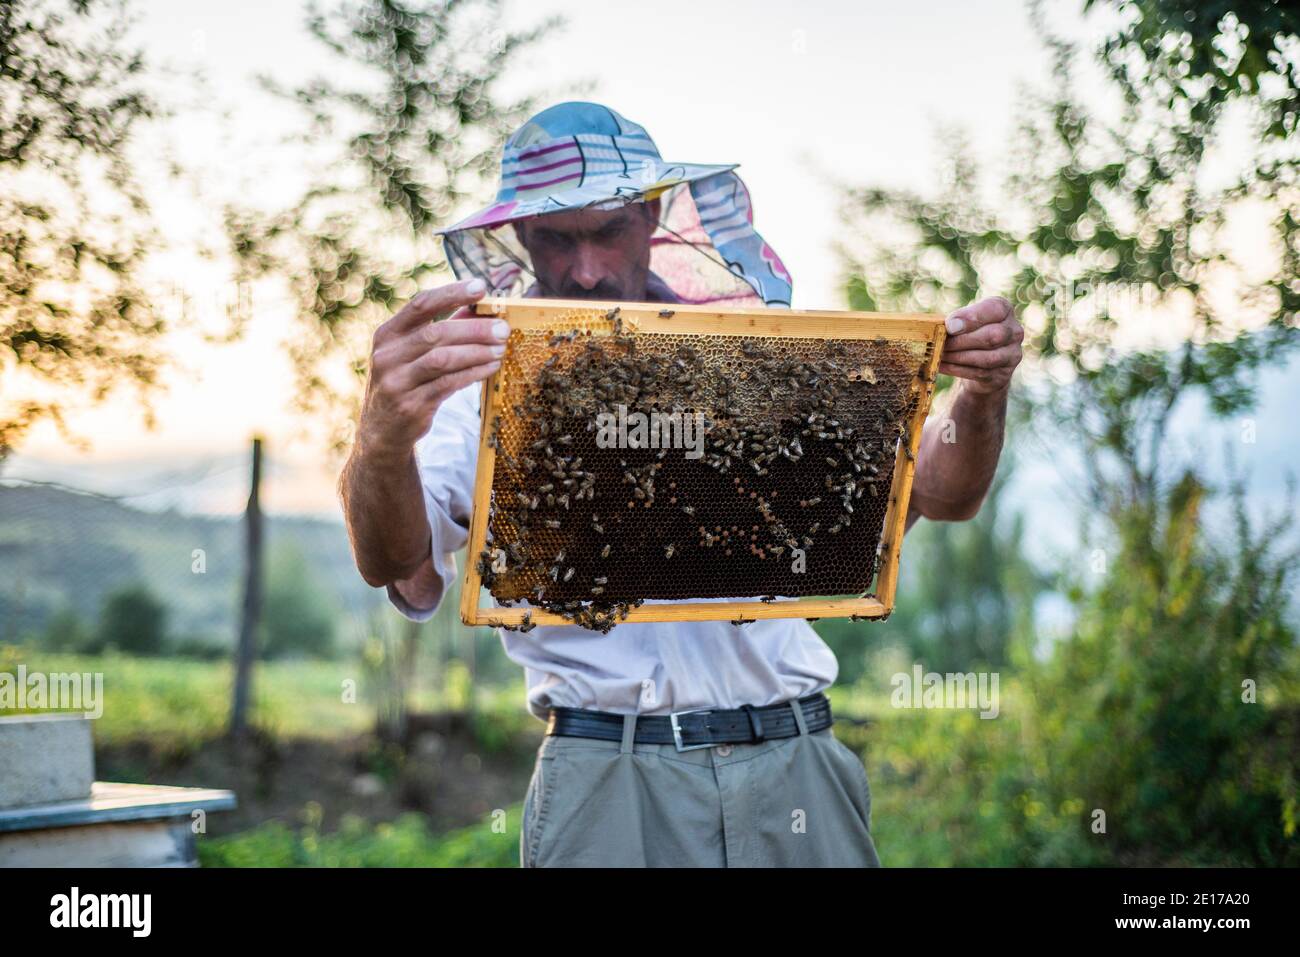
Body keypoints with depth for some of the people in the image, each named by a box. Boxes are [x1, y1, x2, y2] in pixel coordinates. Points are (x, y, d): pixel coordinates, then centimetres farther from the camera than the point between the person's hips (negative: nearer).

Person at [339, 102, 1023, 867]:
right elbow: (394, 563, -15)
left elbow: (937, 496, 12)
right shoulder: (485, 387, 2)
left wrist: (982, 396, -10)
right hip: (609, 780, -2)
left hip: (794, 769, 3)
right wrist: (383, 439, -37)